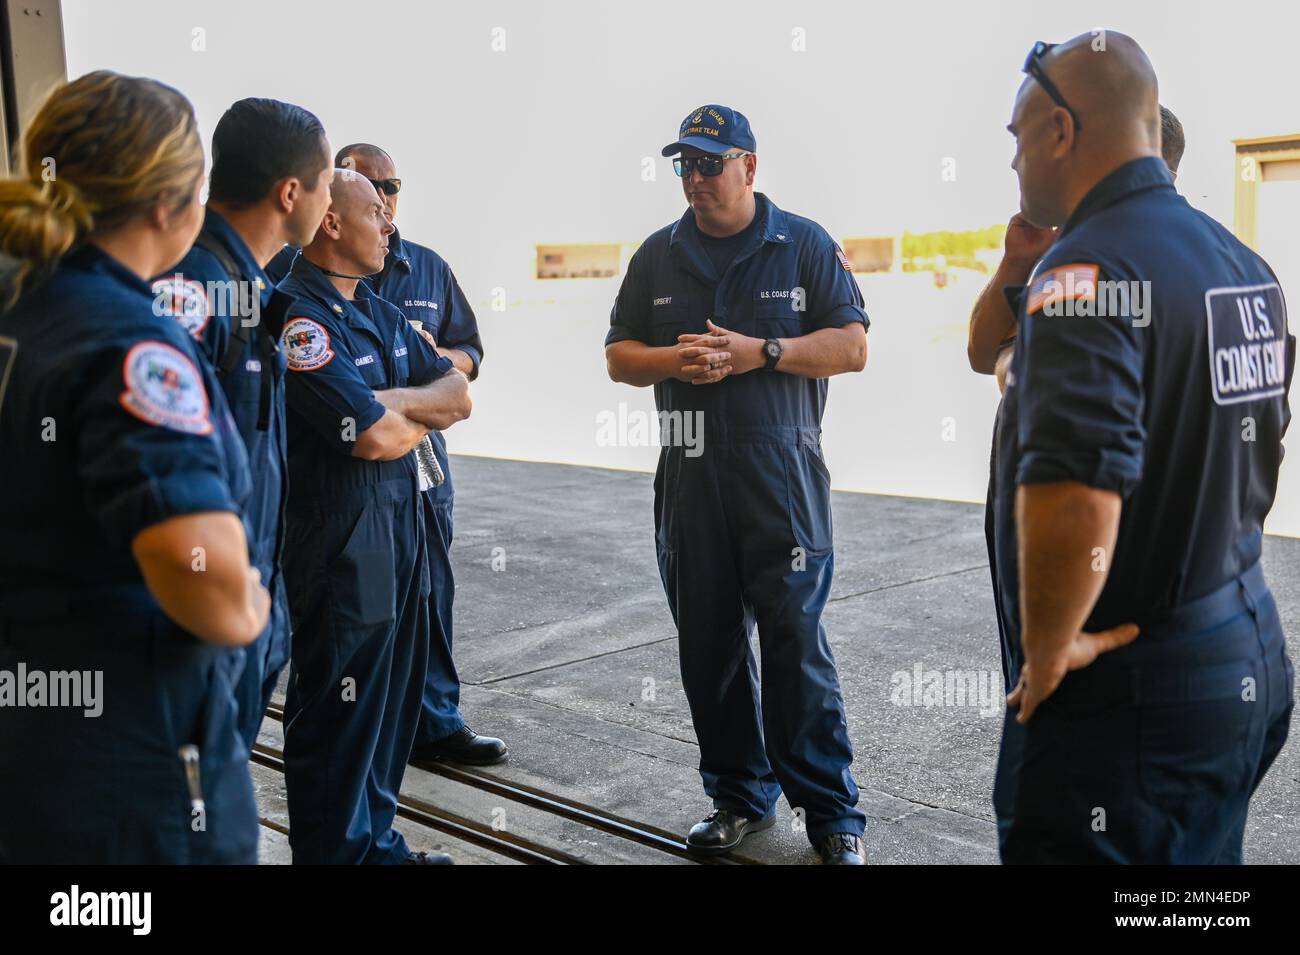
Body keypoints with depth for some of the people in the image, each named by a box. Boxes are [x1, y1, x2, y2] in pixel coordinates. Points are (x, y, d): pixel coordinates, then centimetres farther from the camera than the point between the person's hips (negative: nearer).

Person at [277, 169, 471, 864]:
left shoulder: (378, 312, 14)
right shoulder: (298, 318, -16)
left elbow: (458, 394, 10)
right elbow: (375, 437, -22)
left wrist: (396, 403, -10)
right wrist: (422, 415, -1)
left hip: (399, 524, 9)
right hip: (341, 540, -9)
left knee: (392, 702, 17)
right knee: (339, 715, 2)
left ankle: (378, 843, 31)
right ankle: (333, 850, 16)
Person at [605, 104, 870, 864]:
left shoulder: (805, 245, 3)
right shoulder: (659, 255, 13)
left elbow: (852, 347, -2)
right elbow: (620, 357, 14)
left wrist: (760, 352, -14)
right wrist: (675, 360, -7)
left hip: (782, 474, -4)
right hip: (690, 478, 4)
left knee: (797, 640, -4)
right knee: (709, 644, 8)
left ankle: (833, 813, 8)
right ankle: (740, 795, 23)